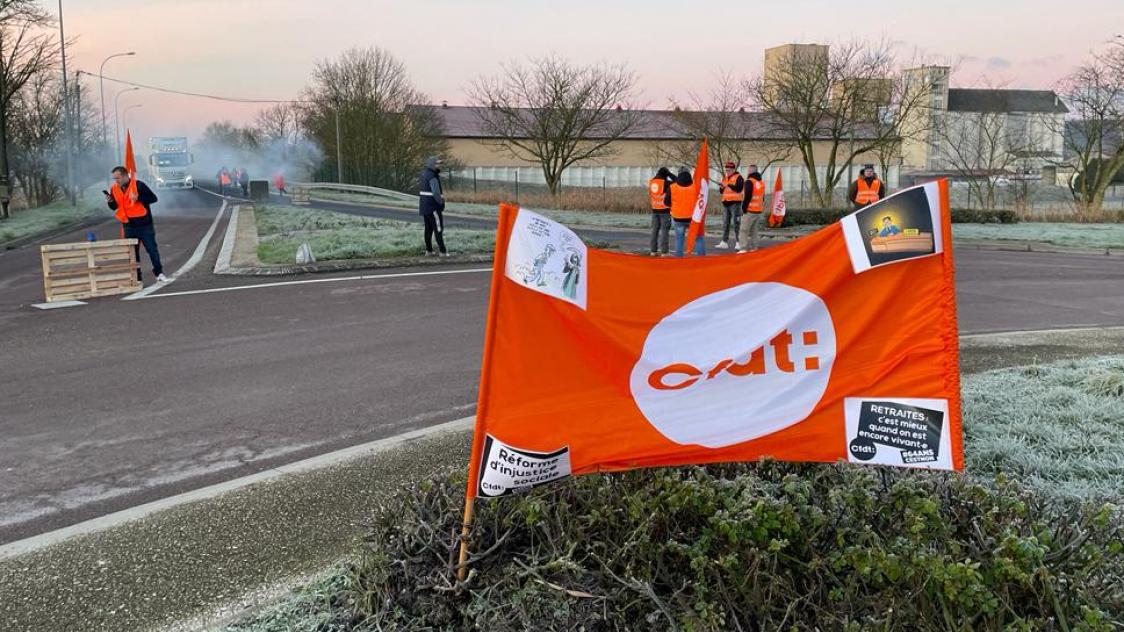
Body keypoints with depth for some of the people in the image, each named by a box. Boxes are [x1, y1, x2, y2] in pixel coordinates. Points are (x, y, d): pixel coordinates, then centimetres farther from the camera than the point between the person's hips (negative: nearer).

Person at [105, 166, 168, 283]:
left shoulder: (138, 185, -11)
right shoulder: (114, 189, 4)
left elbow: (153, 198, -12)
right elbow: (115, 207, 12)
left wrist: (138, 198, -24)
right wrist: (110, 201, -9)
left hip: (144, 225, -4)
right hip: (128, 226, 4)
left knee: (152, 249, 2)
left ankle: (159, 273, 15)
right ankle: (136, 277, 16)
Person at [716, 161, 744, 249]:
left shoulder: (738, 178, -5)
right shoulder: (725, 178, 17)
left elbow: (739, 188, -19)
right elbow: (722, 191, 18)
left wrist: (729, 185, -26)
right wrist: (721, 187, -4)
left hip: (735, 203, -7)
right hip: (726, 203, 7)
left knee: (736, 223, -8)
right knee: (725, 223, 8)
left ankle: (738, 243, -5)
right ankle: (724, 242, 13)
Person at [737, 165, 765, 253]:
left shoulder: (749, 182, -12)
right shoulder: (762, 182, 13)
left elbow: (747, 197, -17)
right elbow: (762, 197, 18)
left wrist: (744, 208, -10)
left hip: (750, 211, -8)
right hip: (759, 211, 8)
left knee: (744, 230, -6)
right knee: (755, 230, 14)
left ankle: (743, 248, -12)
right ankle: (753, 247, 14)